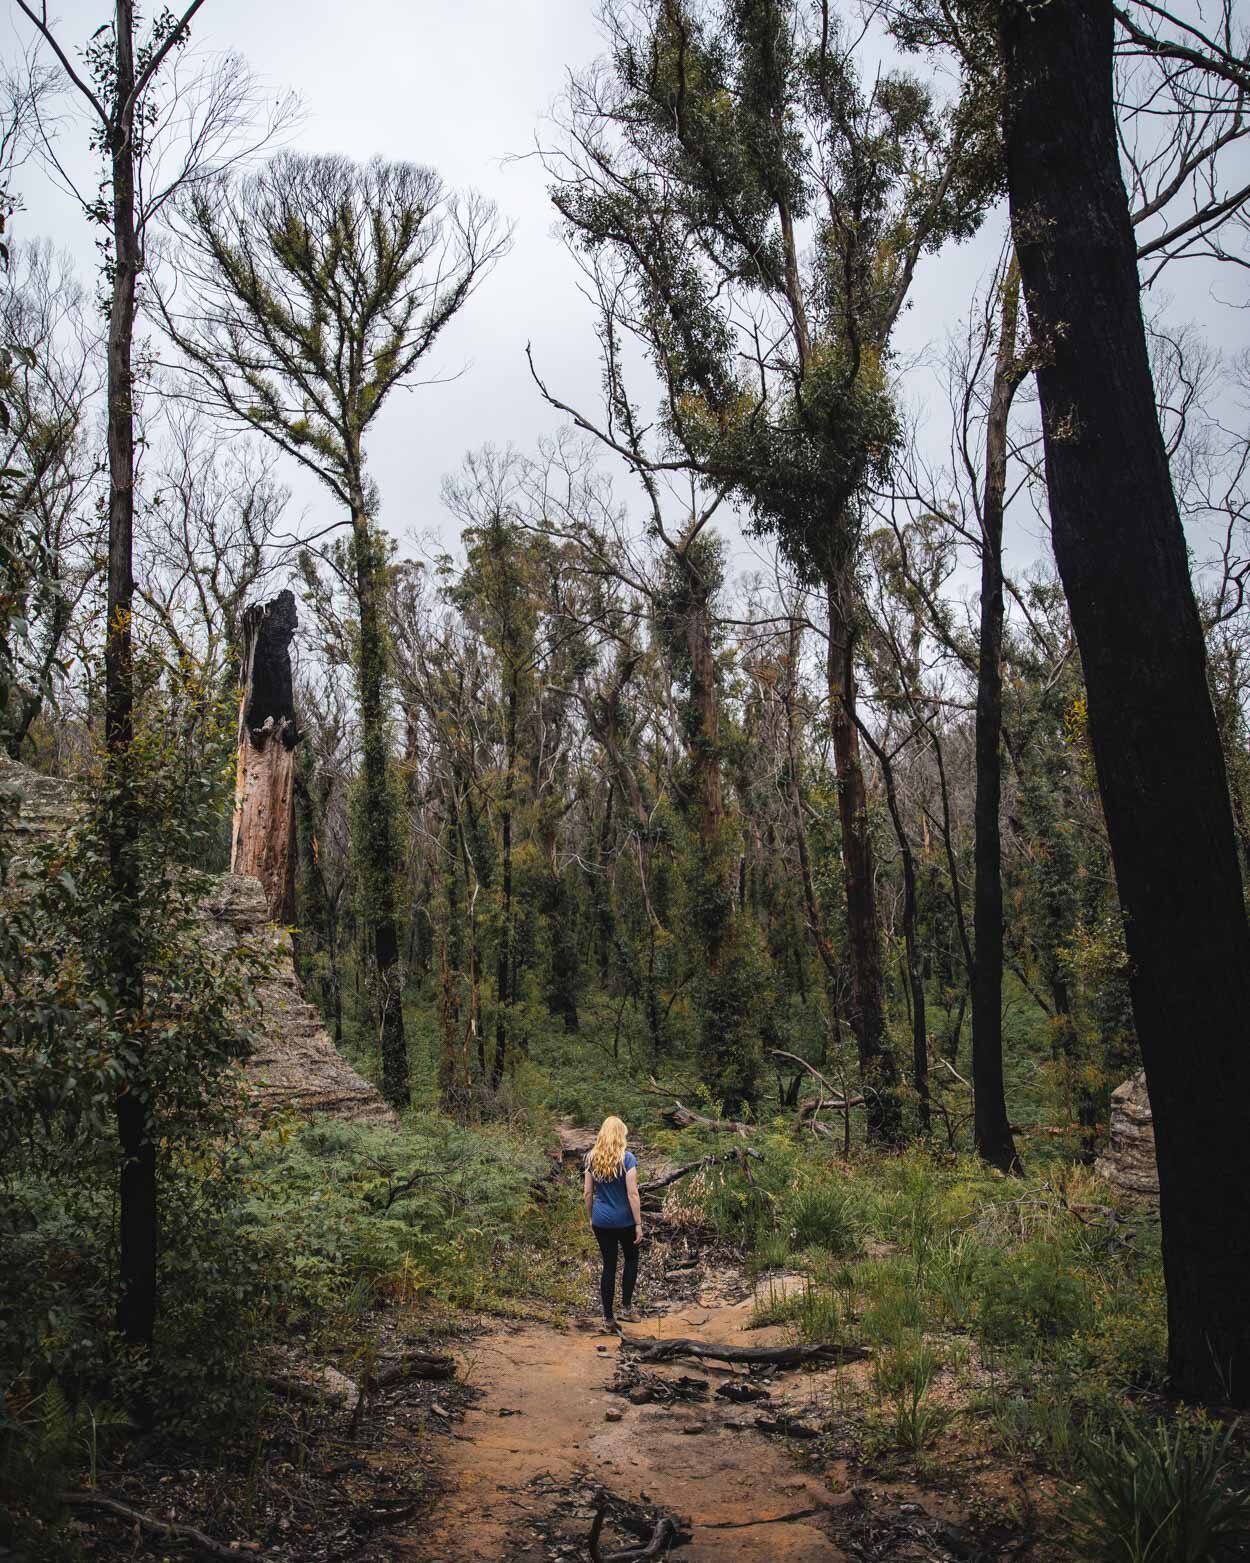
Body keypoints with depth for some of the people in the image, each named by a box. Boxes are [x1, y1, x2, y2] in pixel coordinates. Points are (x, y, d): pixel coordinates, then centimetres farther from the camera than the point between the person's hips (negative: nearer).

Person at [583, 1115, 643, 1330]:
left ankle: (608, 1318, 16)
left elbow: (587, 1192, 3)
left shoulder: (592, 1158, -1)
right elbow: (632, 1194, -15)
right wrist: (638, 1224, -9)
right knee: (631, 1259, 20)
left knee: (609, 1265, 12)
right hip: (624, 1220, -3)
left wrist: (591, 1218, 15)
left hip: (601, 1221, 3)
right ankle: (626, 1308, 17)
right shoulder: (627, 1158, -14)